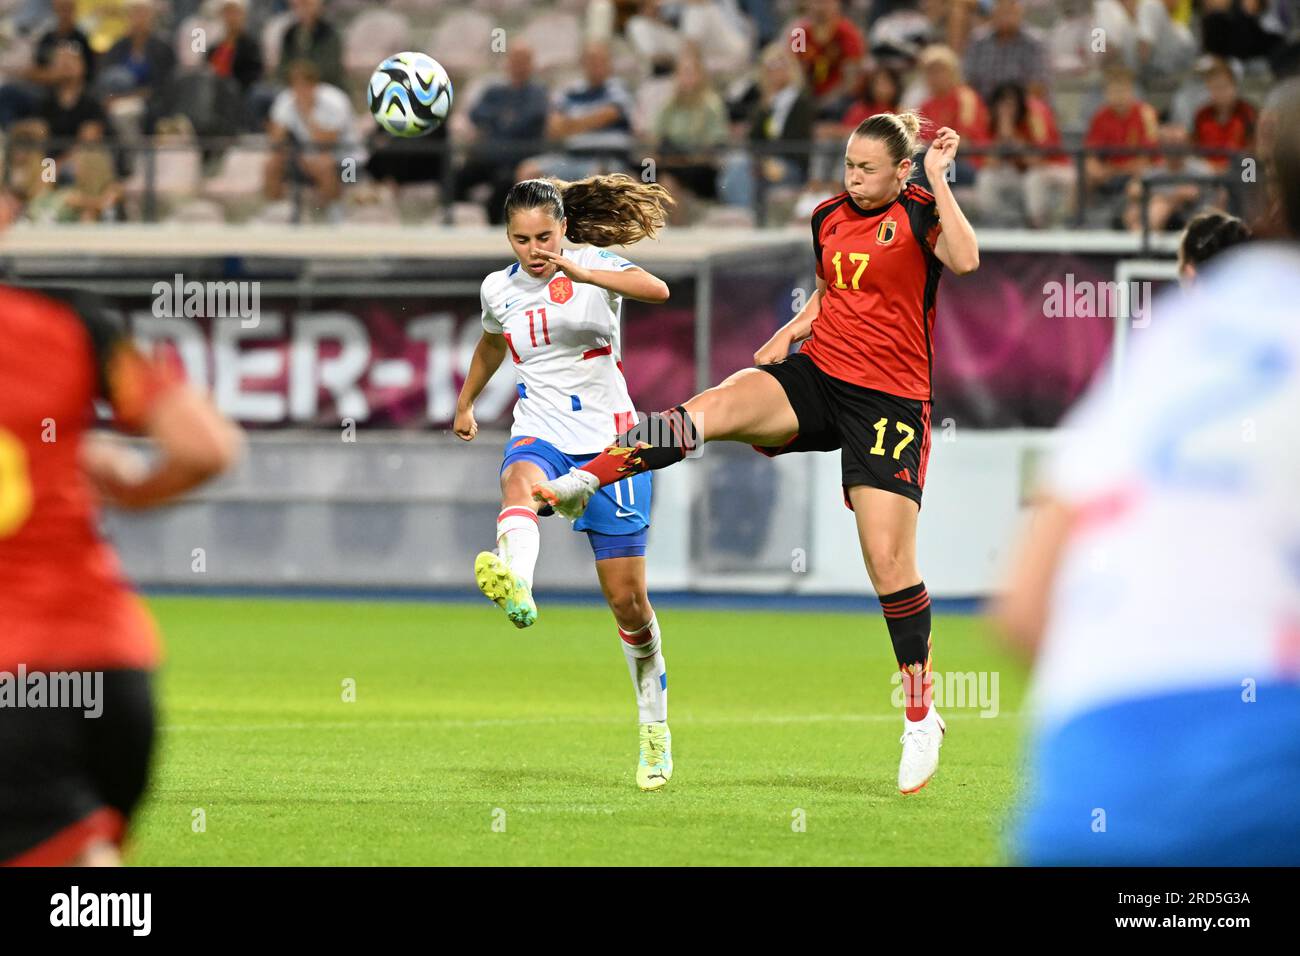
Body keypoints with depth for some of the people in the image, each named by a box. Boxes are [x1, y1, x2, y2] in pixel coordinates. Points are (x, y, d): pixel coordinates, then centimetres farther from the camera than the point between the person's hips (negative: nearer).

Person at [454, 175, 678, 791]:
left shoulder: (596, 265, -7)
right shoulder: (499, 289, 6)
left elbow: (658, 290, -30)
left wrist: (579, 272, -45)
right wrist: (465, 404, 43)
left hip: (608, 440, -2)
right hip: (540, 433, 2)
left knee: (627, 598, 1)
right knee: (520, 482, -38)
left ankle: (655, 728, 23)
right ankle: (515, 588, -72)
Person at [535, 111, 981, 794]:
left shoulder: (919, 215, -7)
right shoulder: (829, 218, 10)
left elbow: (965, 261, -28)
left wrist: (940, 180, -23)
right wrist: (789, 332, 9)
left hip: (889, 399, -5)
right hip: (816, 378, 5)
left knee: (889, 560, -7)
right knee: (712, 407, -23)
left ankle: (922, 718, 6)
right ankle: (581, 481, -28)